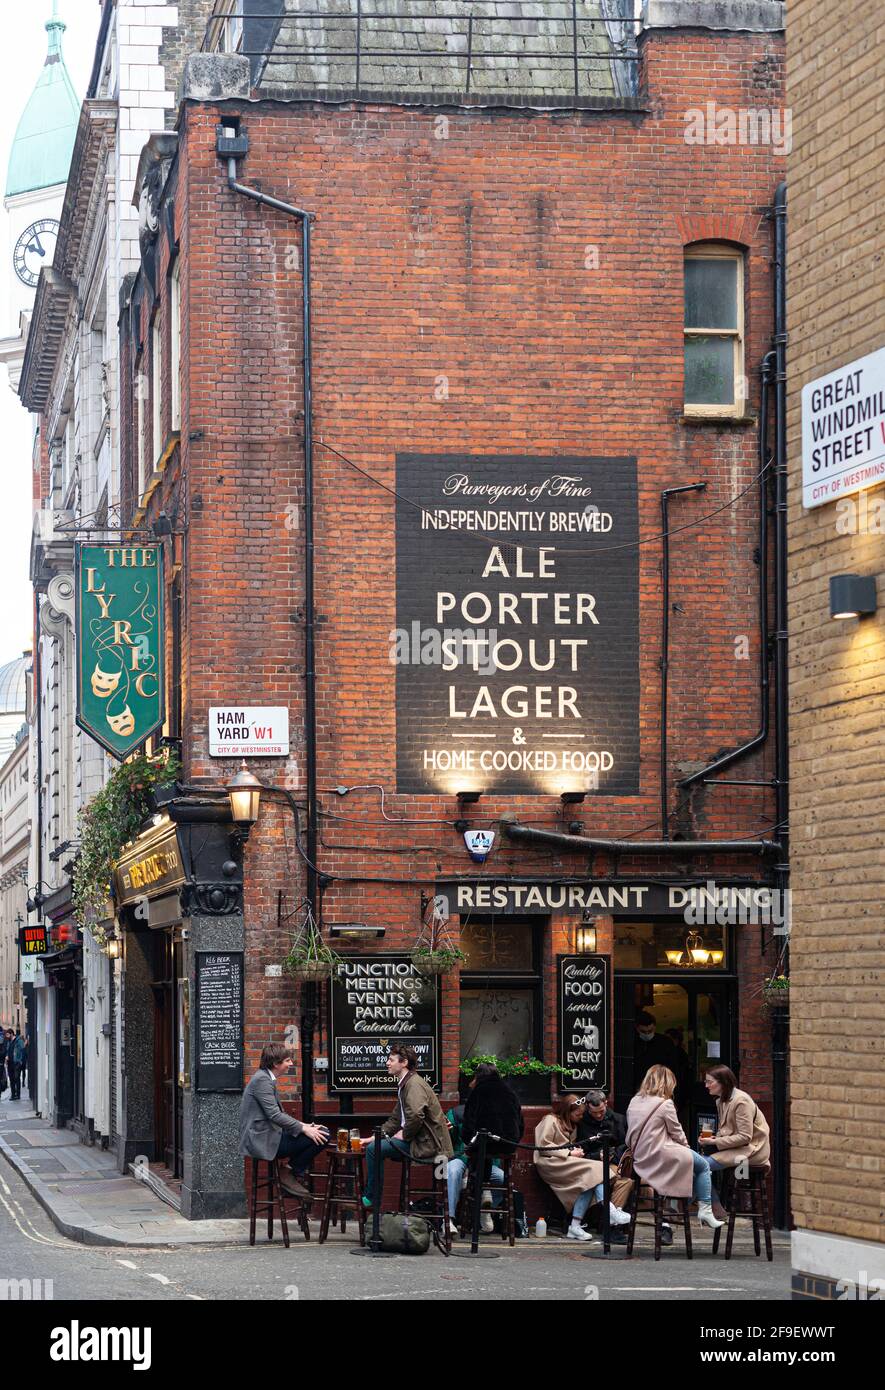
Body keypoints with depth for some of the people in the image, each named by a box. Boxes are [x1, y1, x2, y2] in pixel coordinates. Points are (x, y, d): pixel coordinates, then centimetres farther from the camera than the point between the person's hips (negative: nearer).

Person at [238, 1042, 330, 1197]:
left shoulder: (267, 1079, 17)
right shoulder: (262, 1080, -14)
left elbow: (278, 1114, 20)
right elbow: (274, 1115, -21)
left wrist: (303, 1126, 7)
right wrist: (303, 1129, -18)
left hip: (267, 1135, 10)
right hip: (261, 1141, -10)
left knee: (321, 1133, 9)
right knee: (319, 1136, -17)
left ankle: (292, 1174, 9)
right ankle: (290, 1174, -4)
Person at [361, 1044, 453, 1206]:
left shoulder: (414, 1084, -16)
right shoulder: (403, 1085, 17)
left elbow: (416, 1115, -31)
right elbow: (395, 1119, 22)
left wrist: (404, 1134, -16)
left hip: (426, 1143, -11)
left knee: (373, 1149, -14)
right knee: (374, 1145, 19)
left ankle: (371, 1198, -2)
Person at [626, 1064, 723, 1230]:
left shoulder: (634, 1102, 9)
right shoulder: (665, 1104, -11)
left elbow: (630, 1137, 14)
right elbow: (677, 1133, -4)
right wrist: (686, 1146, 17)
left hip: (640, 1158, 8)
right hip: (660, 1156, -8)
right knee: (703, 1166, 9)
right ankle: (705, 1209, 4)